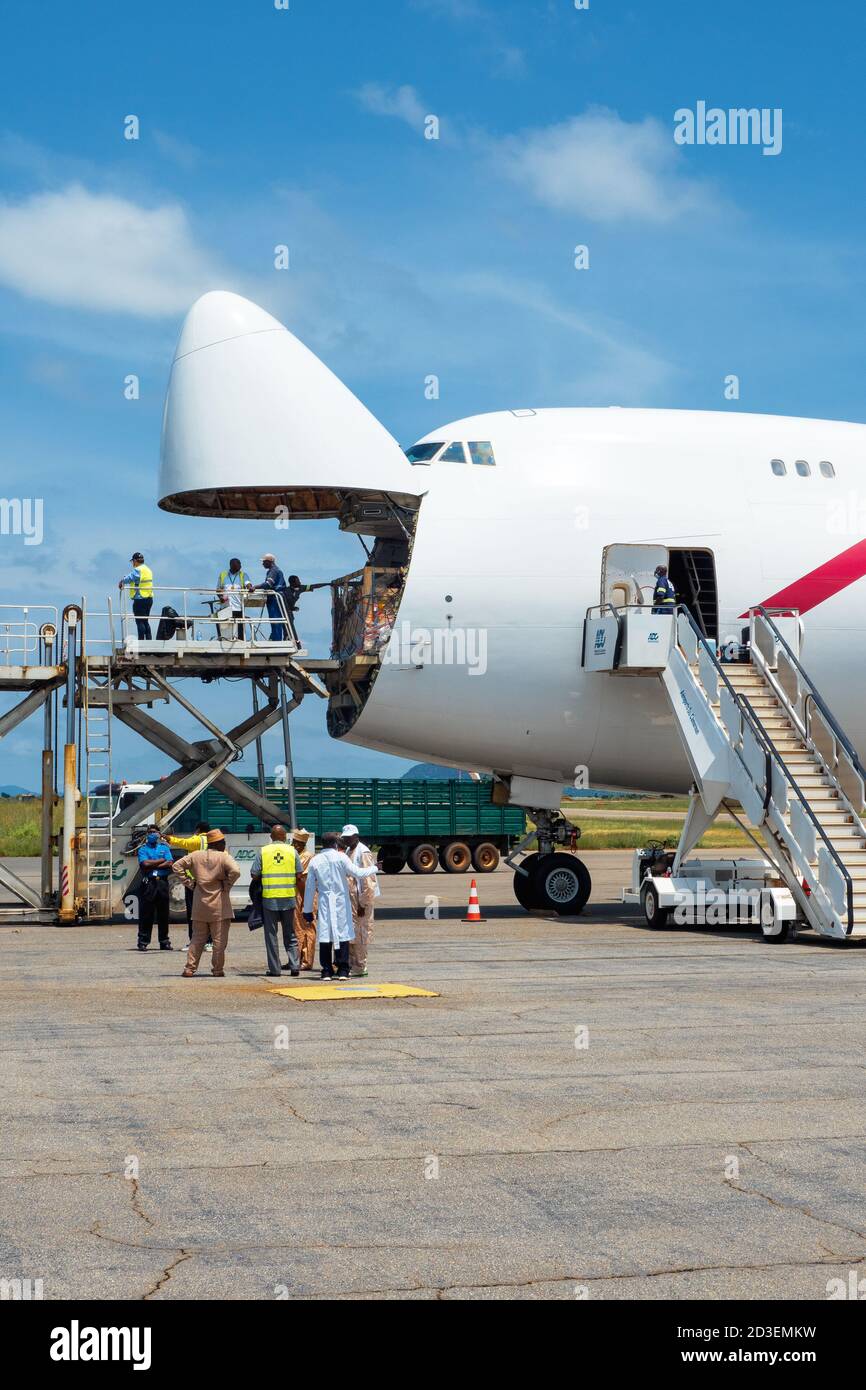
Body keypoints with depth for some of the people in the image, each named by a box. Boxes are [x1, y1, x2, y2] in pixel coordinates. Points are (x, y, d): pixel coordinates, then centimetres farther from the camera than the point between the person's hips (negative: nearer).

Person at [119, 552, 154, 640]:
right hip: (149, 599, 9)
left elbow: (129, 578, -25)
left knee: (140, 622, -5)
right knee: (145, 622, 15)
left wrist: (121, 582, -8)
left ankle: (141, 641, -7)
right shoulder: (148, 570, 15)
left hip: (140, 599, -9)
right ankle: (148, 641, 14)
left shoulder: (137, 570, -13)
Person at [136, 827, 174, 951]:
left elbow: (169, 864, -1)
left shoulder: (164, 847, 13)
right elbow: (145, 863, -9)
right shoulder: (143, 849, 8)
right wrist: (161, 860, -2)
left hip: (162, 882, 2)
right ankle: (143, 941, -1)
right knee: (146, 913, -4)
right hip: (148, 883, -2)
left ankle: (164, 941, 11)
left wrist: (152, 865, -8)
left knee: (163, 913, 5)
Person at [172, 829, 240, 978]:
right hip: (219, 907, -4)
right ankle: (218, 969, 6)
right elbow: (235, 871, -25)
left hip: (200, 905, 4)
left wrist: (187, 881, 8)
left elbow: (177, 865, 8)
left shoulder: (196, 855, 6)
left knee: (197, 939, 12)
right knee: (219, 940, 5)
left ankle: (189, 968, 9)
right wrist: (226, 885, -10)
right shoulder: (224, 857, -9)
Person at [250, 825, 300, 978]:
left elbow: (254, 874, -2)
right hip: (289, 897, 1)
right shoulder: (291, 851, 2)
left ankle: (274, 968, 5)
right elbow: (299, 875, 2)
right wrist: (301, 894, 15)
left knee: (271, 934, 6)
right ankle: (294, 965, 3)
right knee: (290, 934, 12)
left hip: (269, 898, -1)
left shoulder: (263, 851, -1)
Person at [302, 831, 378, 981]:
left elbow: (310, 887, 6)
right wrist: (374, 868, 7)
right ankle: (342, 971, 1)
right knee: (343, 935, 3)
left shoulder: (315, 861, 3)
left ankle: (327, 971, 2)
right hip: (341, 902, -2)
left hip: (324, 903, 2)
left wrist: (308, 910, 12)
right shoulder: (341, 857, -6)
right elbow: (356, 873, -9)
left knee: (325, 936, 3)